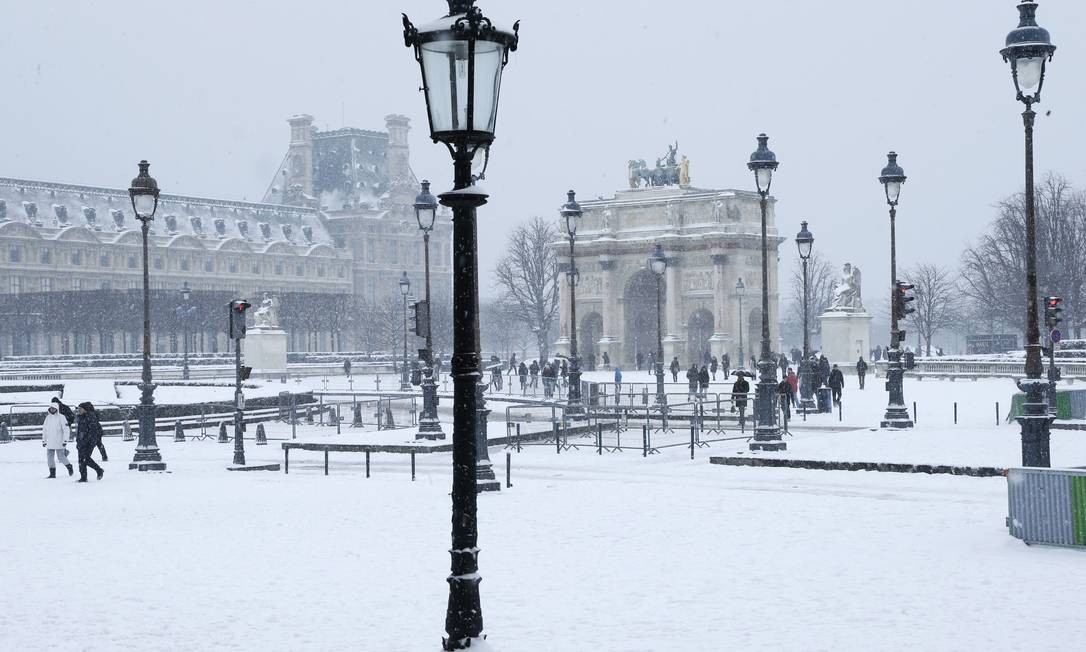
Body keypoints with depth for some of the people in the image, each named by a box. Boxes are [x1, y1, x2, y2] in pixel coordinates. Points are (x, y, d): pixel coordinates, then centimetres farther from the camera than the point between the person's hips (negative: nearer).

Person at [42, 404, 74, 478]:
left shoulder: (61, 417, -7)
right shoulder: (48, 418, 10)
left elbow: (66, 429, -9)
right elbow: (44, 430, 18)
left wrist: (65, 440, -14)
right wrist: (44, 440, 15)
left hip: (59, 443, -5)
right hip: (50, 443, 5)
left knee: (61, 457, -3)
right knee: (49, 457, 2)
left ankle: (69, 467, 23)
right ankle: (52, 473, 11)